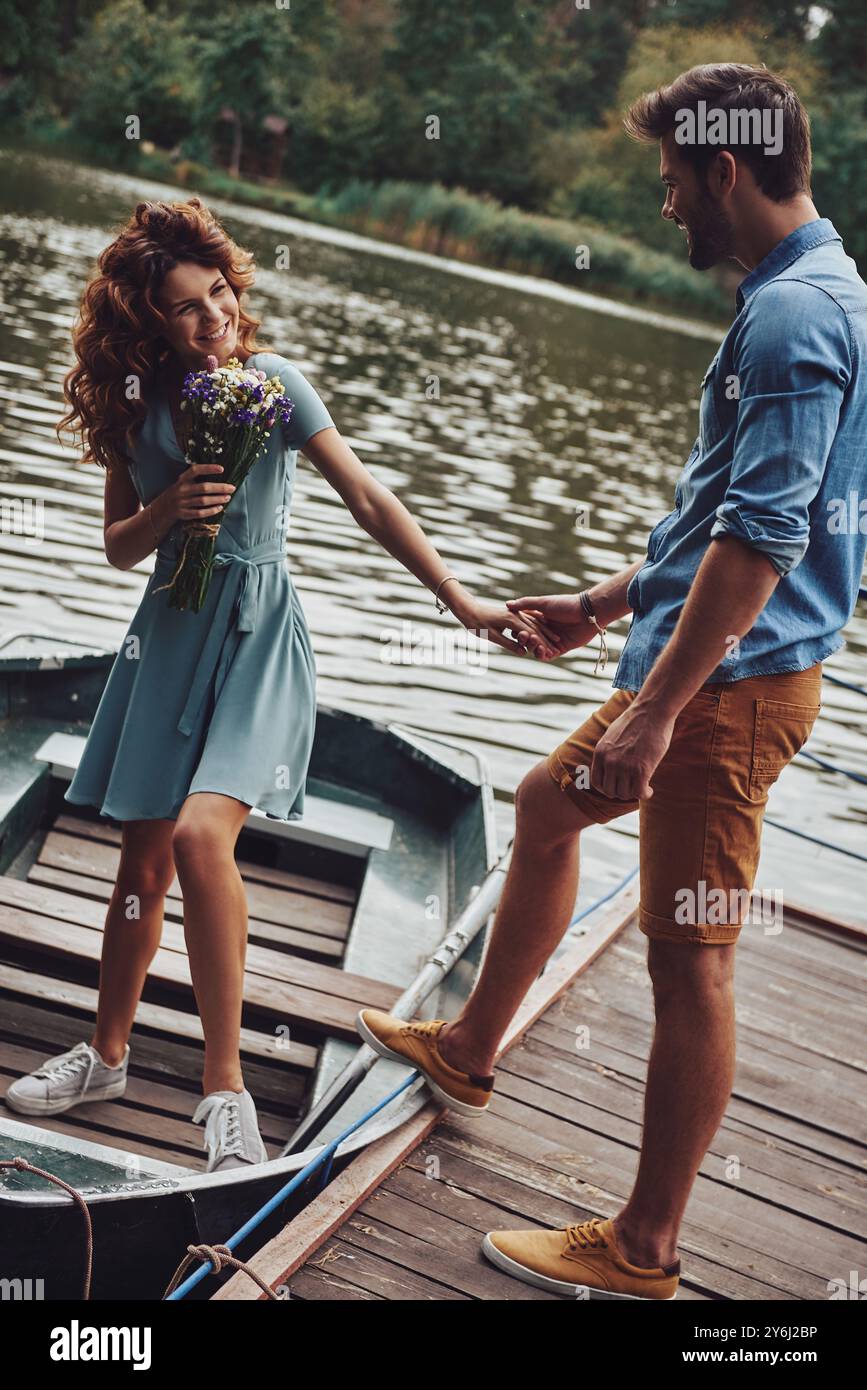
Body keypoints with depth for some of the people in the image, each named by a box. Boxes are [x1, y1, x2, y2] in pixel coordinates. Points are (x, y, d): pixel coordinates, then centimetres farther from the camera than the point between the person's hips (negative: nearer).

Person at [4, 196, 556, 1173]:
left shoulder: (272, 382, -7)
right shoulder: (136, 404, 4)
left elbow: (369, 502, -7)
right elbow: (119, 547, 9)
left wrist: (460, 600, -10)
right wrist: (166, 511, -13)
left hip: (255, 626, -4)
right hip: (169, 626, 4)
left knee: (198, 833, -24)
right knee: (143, 856, 8)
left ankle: (223, 1082, -14)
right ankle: (107, 1055, 28)